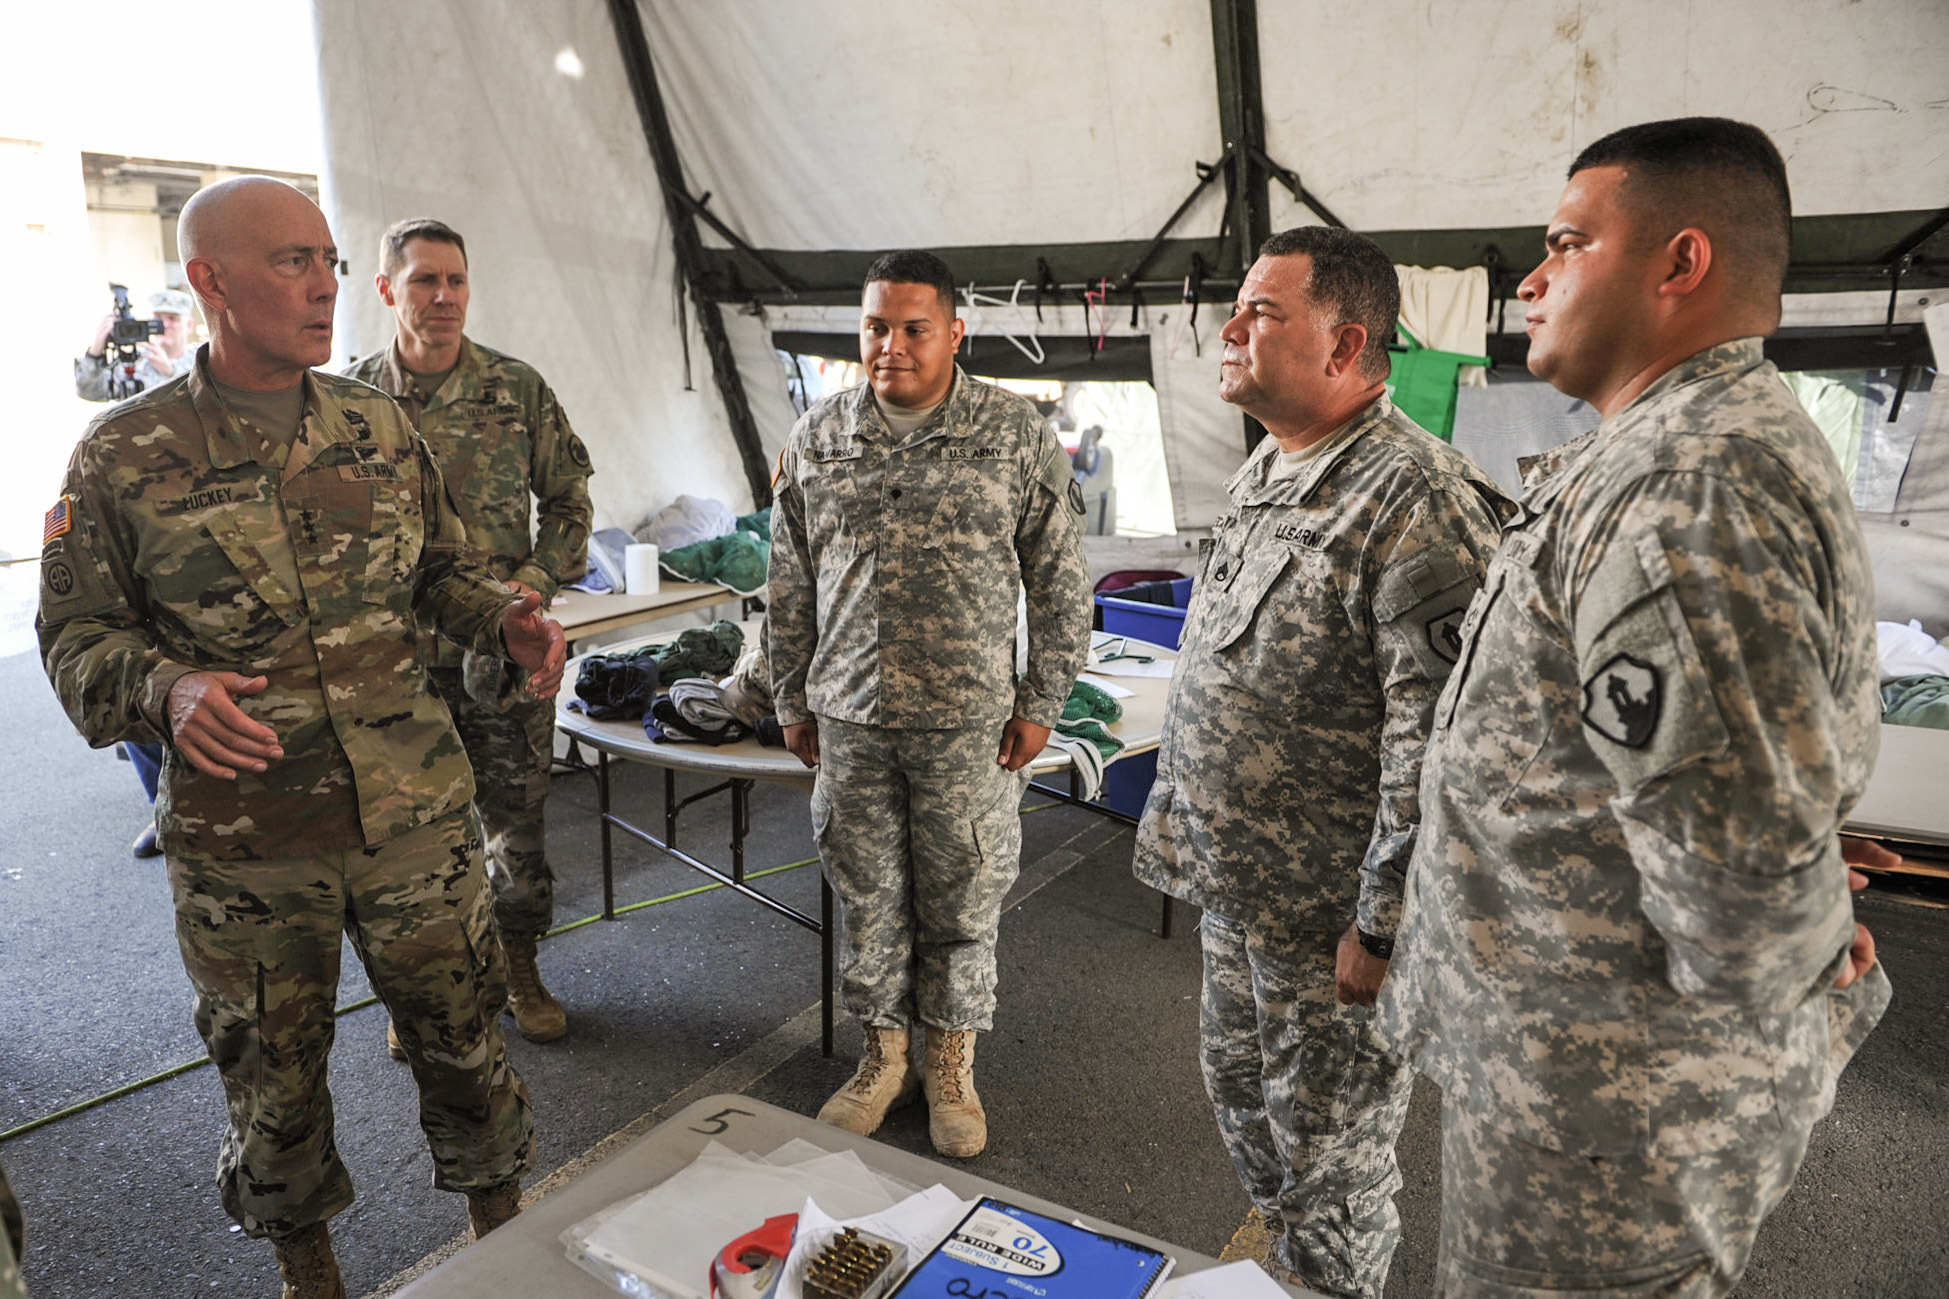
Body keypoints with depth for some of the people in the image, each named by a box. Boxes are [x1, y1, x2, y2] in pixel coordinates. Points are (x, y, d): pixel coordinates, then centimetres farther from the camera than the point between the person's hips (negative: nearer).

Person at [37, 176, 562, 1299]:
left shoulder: (380, 428, 3)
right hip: (244, 848, -1)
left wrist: (508, 618, -8)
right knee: (274, 1076, 17)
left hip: (418, 818, 2)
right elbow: (78, 632, -1)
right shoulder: (125, 457, -5)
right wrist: (163, 690, -21)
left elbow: (442, 567, 12)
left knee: (463, 1036, 12)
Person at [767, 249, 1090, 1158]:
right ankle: (883, 1058, 33)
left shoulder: (1018, 436, -4)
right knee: (867, 896, 13)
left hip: (969, 720, -2)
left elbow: (1059, 581, 0)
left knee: (961, 901, 9)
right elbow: (790, 582, 11)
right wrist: (792, 700, 10)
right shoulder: (815, 439, 4)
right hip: (849, 717, 3)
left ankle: (951, 1068, 30)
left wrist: (1041, 702, -2)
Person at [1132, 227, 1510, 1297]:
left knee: (1328, 1142, 13)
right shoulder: (1261, 475, 7)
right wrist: (1182, 824, 18)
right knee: (1239, 1088, 27)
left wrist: (1380, 925, -22)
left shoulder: (1417, 503, -23)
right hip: (1235, 886, 9)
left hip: (1329, 912, -9)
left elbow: (1436, 745, -25)